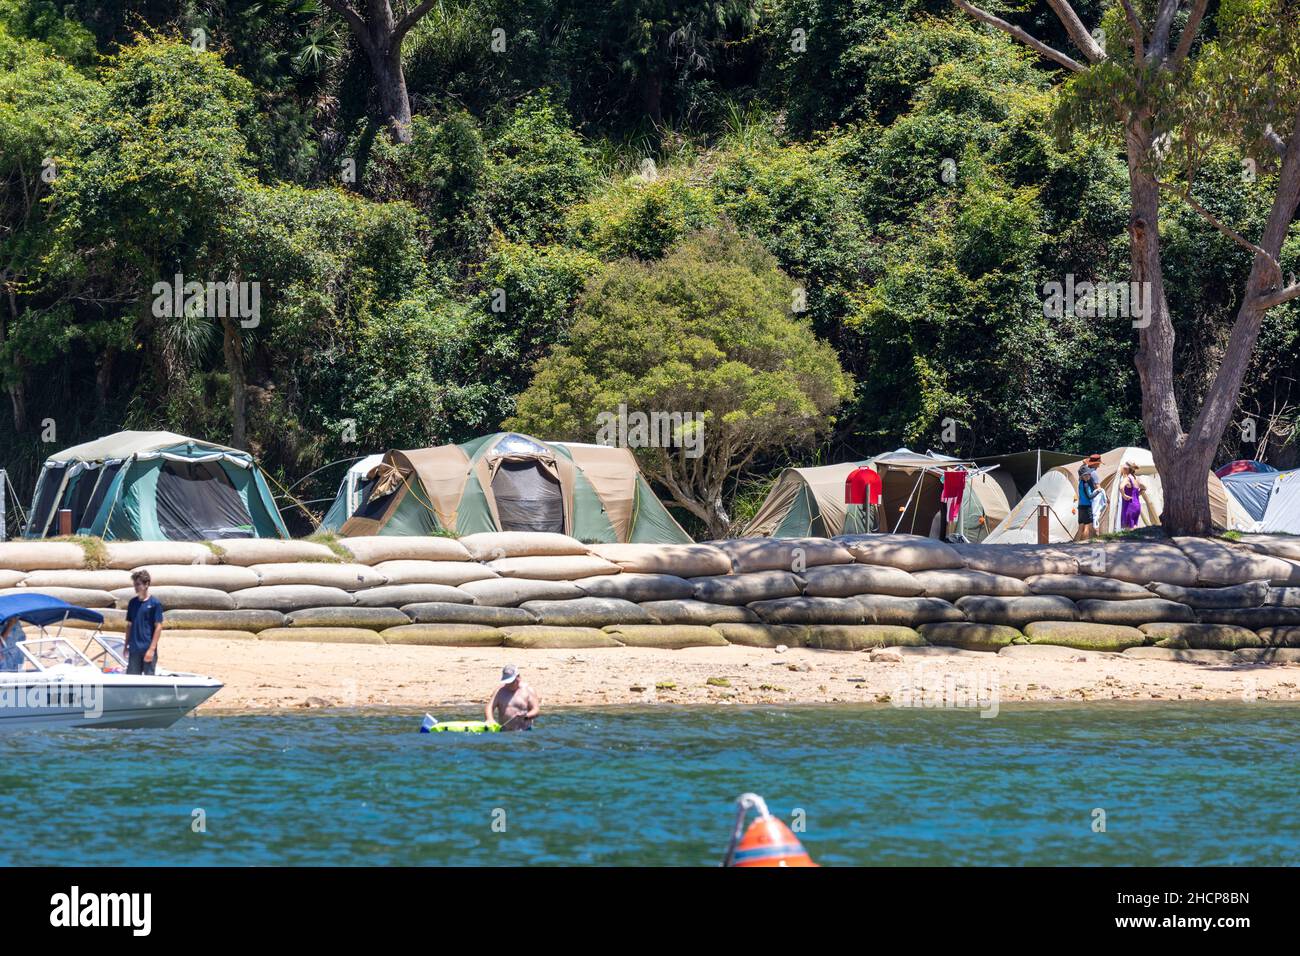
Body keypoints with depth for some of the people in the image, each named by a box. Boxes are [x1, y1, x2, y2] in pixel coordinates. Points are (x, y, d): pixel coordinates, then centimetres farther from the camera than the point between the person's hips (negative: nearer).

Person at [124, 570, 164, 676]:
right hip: (134, 649, 5)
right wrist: (126, 646, 12)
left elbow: (158, 627, -8)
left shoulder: (155, 603, -6)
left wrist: (152, 649, -14)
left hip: (148, 649, -5)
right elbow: (129, 625, 16)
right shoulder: (133, 602, 9)